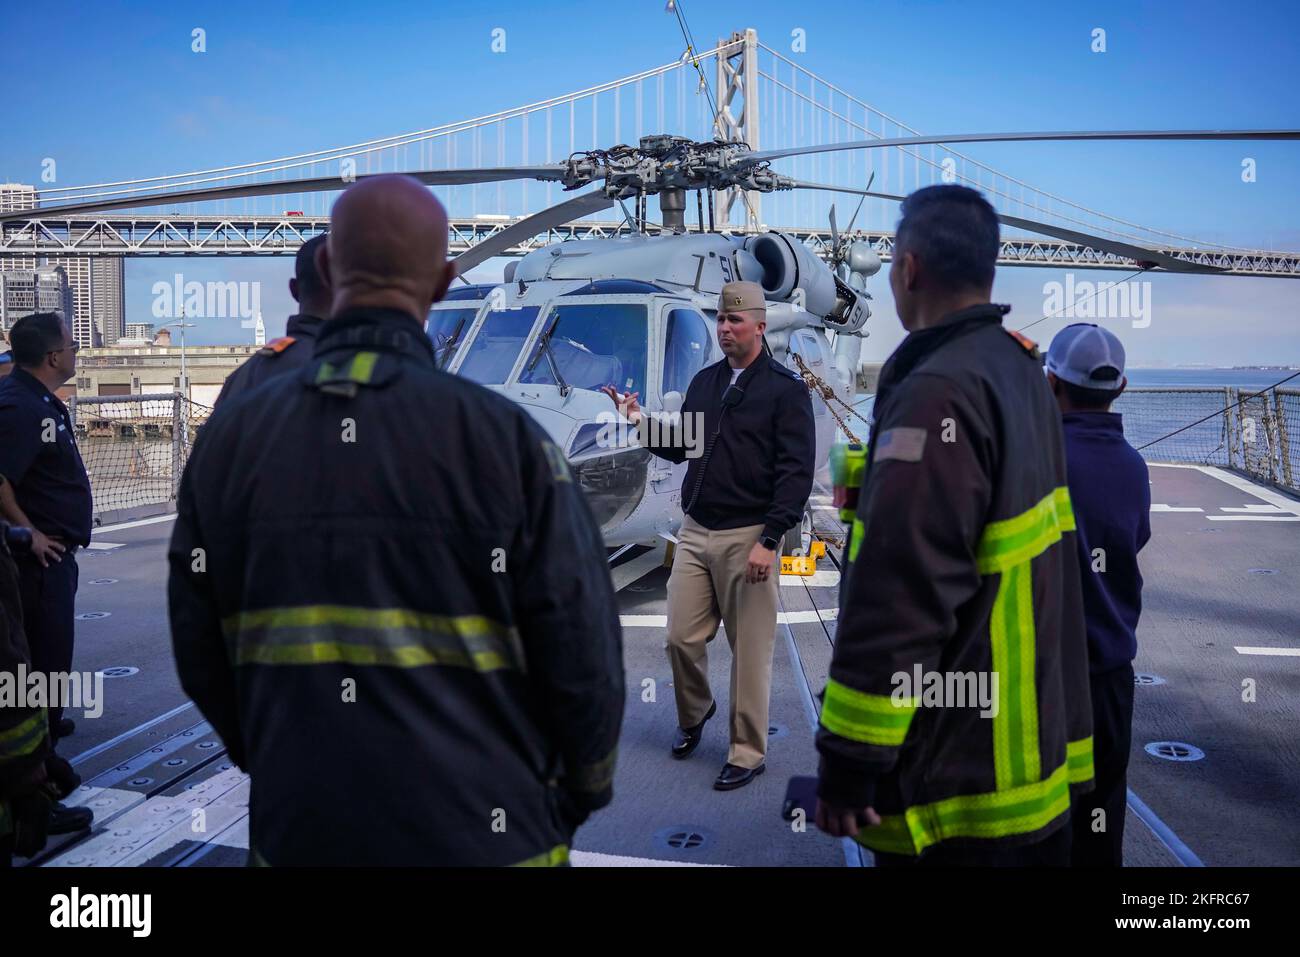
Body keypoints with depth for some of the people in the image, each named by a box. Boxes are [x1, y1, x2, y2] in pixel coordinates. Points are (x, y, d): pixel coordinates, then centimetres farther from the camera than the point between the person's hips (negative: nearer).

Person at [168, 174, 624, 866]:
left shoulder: (228, 439, -6)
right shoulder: (504, 436, -15)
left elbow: (202, 655, 1)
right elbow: (581, 655, -13)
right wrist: (587, 785, 6)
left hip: (298, 830, 3)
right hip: (481, 832, -2)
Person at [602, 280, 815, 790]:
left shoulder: (786, 389, -4)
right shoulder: (704, 381, 14)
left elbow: (796, 474, -10)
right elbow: (679, 447, 19)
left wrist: (768, 540, -16)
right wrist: (642, 422, 1)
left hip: (747, 538, -5)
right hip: (695, 532, 5)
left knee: (750, 651, 3)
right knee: (682, 638, 8)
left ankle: (747, 753, 17)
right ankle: (694, 714, 36)